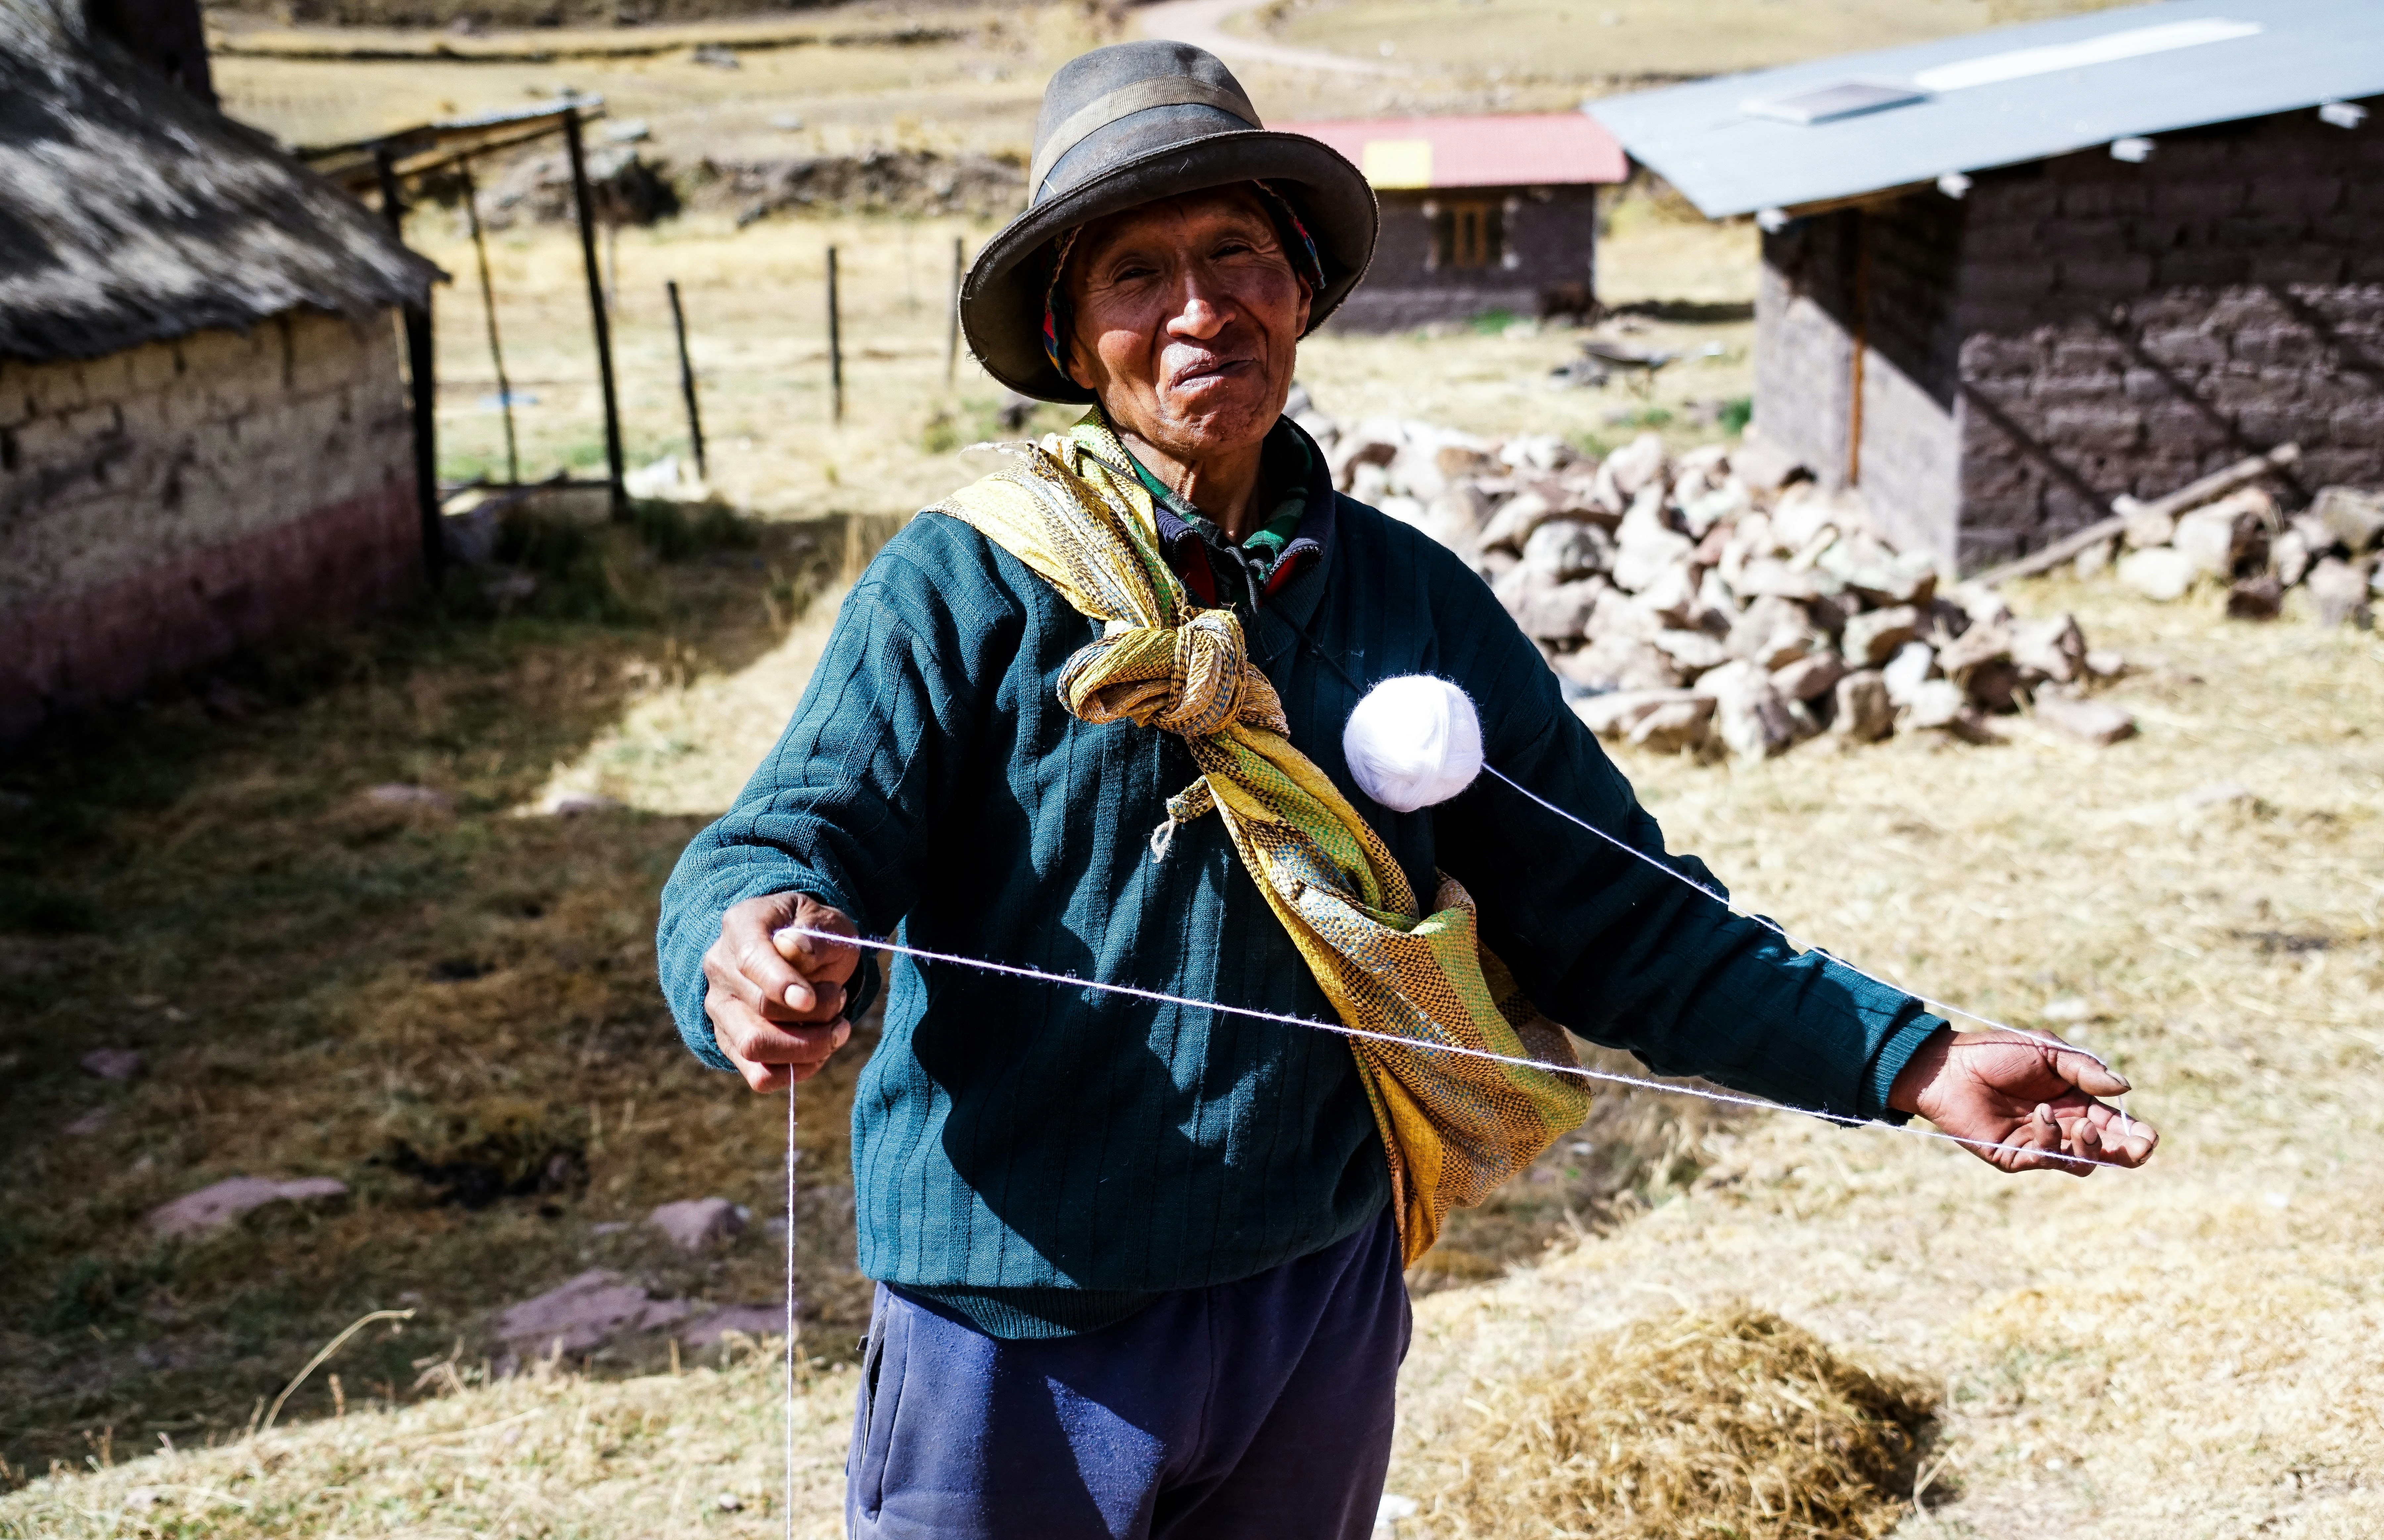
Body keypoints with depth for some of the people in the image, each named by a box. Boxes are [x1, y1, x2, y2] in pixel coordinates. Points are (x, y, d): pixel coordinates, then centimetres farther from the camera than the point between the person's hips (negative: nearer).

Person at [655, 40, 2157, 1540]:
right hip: (1015, 1342, -3)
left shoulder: (1417, 603, 1)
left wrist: (1910, 1059, -6)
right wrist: (754, 958, -42)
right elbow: (792, 836, -18)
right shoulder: (959, 590, -9)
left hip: (1320, 1306, 4)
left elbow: (1621, 918, 3)